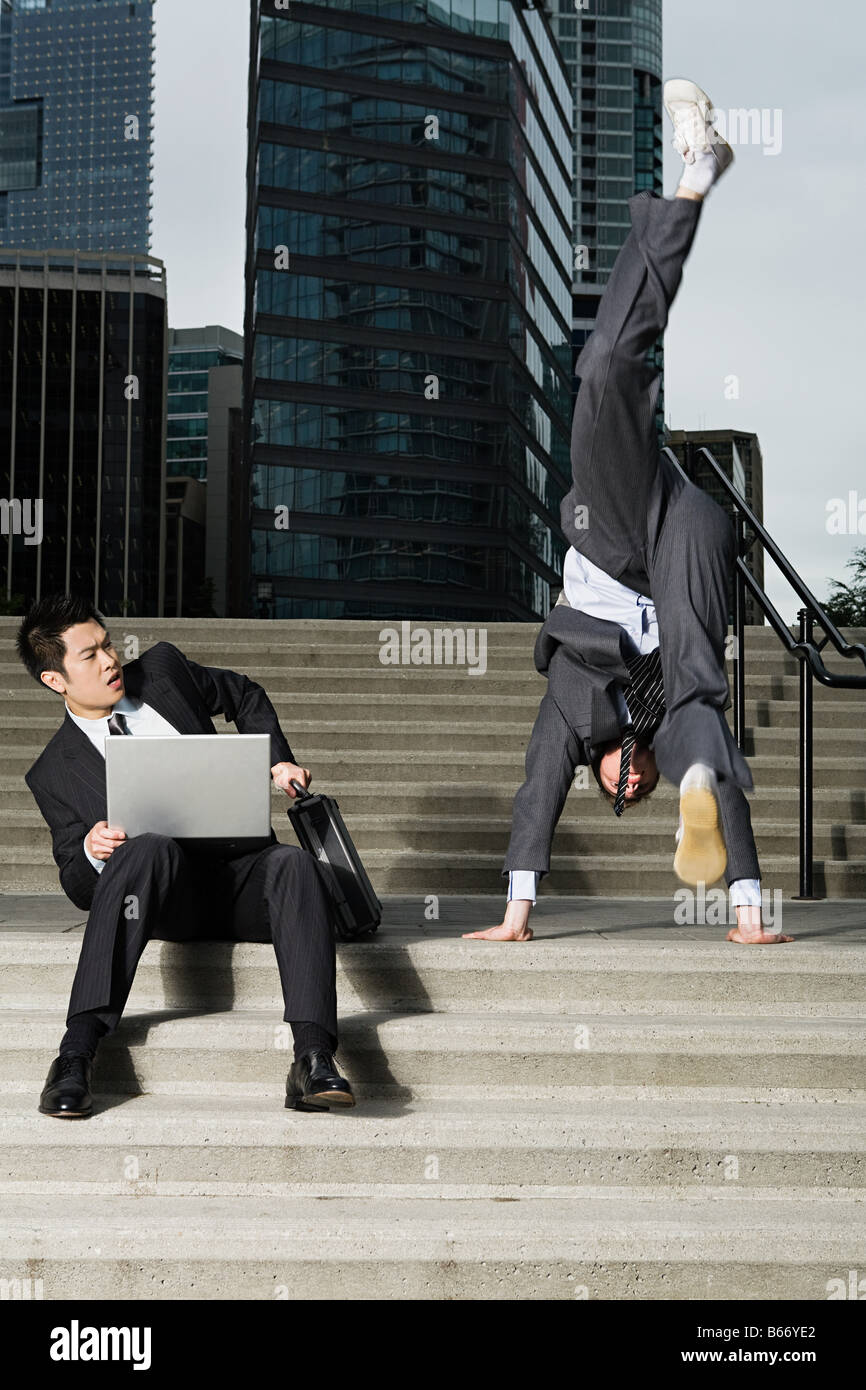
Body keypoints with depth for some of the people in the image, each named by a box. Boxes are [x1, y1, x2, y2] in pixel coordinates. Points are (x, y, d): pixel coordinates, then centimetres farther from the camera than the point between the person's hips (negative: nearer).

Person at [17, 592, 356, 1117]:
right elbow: (79, 889, 6)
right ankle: (78, 1049, -43)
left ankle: (313, 1058, -45)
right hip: (168, 896, -2)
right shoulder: (55, 774, 4)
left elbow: (246, 696, 27)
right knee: (150, 848, -37)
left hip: (243, 873, 3)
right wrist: (91, 852, -17)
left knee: (294, 863, -31)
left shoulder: (163, 669, 10)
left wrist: (278, 760, 10)